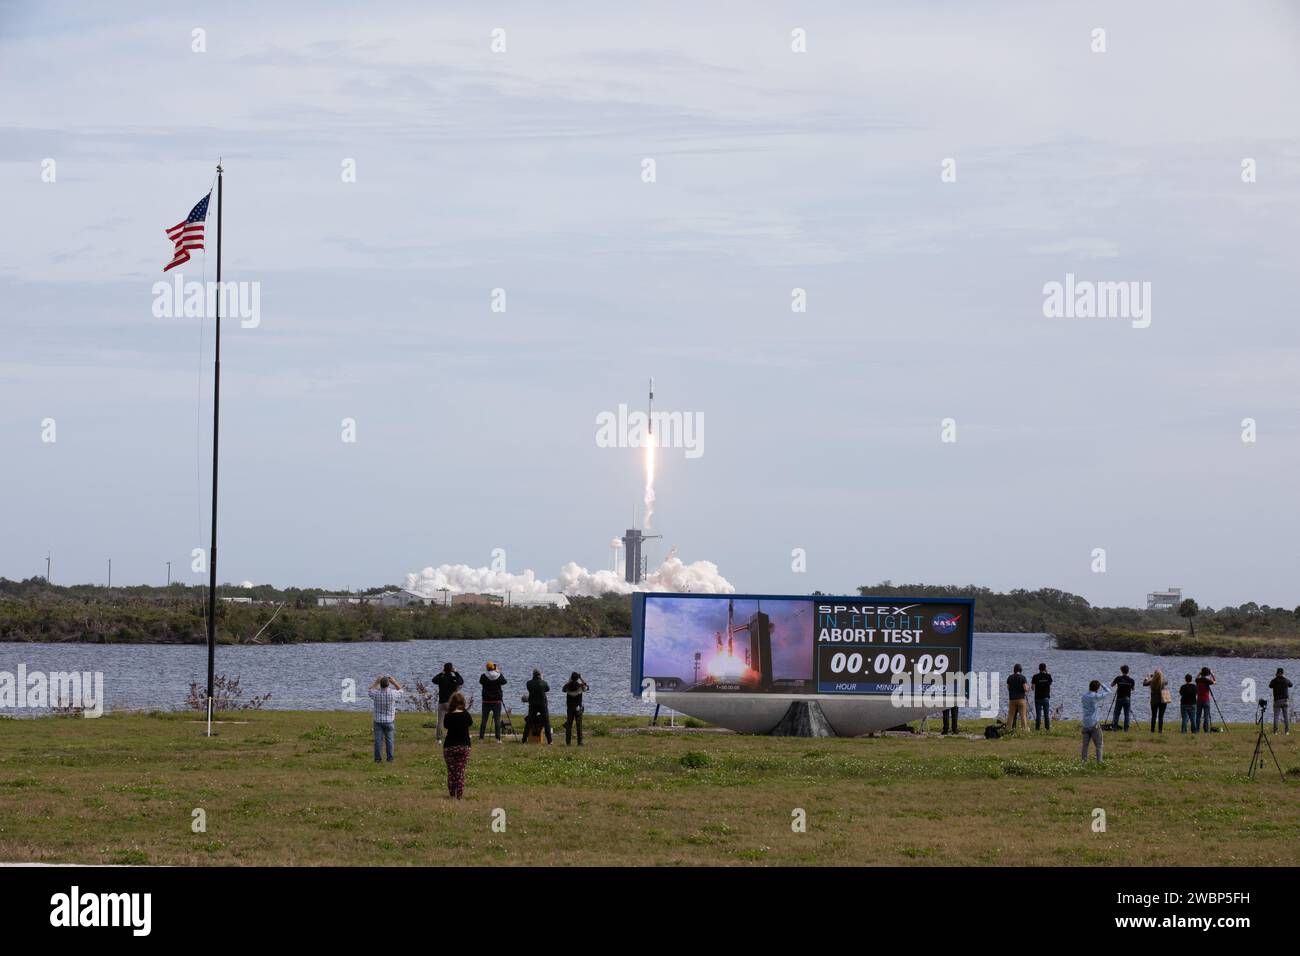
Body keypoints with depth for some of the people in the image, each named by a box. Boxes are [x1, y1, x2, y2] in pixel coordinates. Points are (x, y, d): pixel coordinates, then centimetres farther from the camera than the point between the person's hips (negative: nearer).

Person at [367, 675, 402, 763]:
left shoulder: (376, 693, -14)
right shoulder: (392, 693, -17)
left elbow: (370, 690, 11)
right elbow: (400, 691, 5)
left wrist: (376, 681, 15)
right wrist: (394, 682, 4)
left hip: (378, 721, 0)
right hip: (389, 721, 0)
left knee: (378, 740, 4)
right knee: (389, 740, 7)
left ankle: (377, 758, 2)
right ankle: (390, 758, 6)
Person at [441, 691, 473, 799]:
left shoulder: (448, 716, -9)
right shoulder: (466, 715, -8)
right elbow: (470, 723, 10)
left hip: (449, 746, 0)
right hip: (464, 746, 0)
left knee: (451, 771, 10)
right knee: (461, 771, 5)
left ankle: (451, 794, 11)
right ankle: (459, 794, 2)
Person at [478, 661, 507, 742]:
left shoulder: (483, 676, -9)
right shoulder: (499, 676, -7)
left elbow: (480, 682, 11)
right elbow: (504, 682, 12)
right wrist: (499, 672, 21)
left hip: (486, 701, 0)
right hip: (497, 701, 0)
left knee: (483, 720, 7)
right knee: (497, 720, 2)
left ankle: (481, 738, 6)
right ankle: (498, 738, -2)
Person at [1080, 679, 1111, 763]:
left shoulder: (1084, 696, 6)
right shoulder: (1095, 697, -14)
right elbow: (1108, 693, -5)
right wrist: (1102, 685, 5)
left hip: (1086, 724, 6)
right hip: (1094, 725, -6)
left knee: (1085, 745, 9)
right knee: (1099, 745, 3)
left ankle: (1084, 762, 7)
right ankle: (1099, 762, 0)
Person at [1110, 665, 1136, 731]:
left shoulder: (1118, 678, -8)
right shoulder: (1131, 680, -6)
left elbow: (1112, 685, 6)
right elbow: (1133, 688, 9)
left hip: (1119, 699, -1)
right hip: (1127, 699, 1)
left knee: (1116, 714, 7)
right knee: (1127, 714, 6)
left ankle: (1115, 728, 3)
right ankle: (1126, 728, 3)